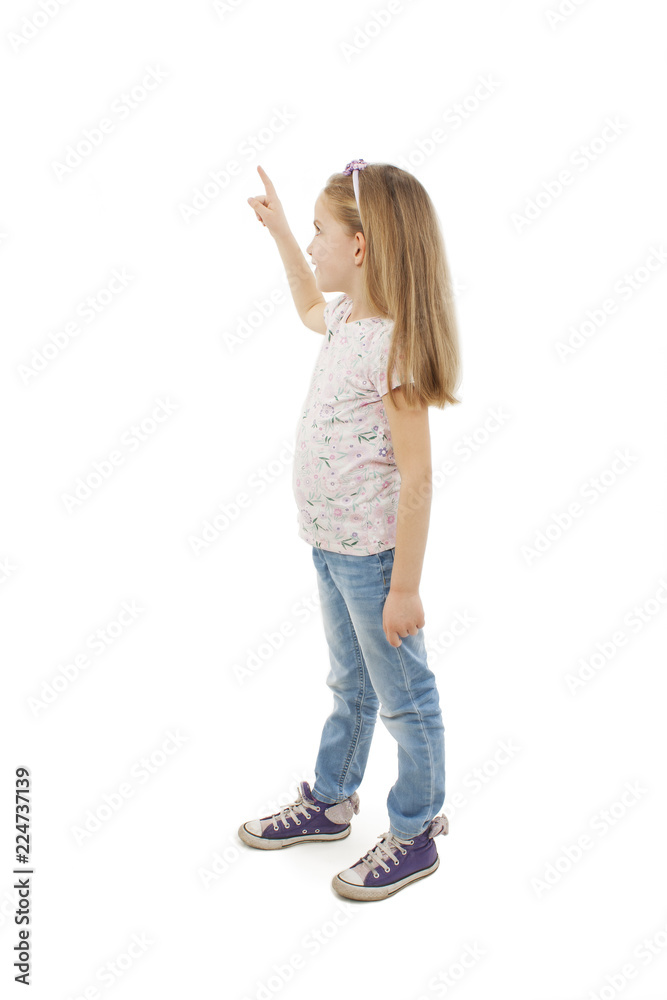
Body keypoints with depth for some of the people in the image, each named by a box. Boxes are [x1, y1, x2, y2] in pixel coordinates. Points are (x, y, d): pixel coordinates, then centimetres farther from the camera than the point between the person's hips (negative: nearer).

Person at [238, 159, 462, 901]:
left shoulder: (393, 345, -24)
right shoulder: (347, 318, 3)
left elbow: (416, 481, -23)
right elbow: (309, 307, 31)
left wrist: (405, 588, -20)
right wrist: (277, 230, 28)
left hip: (374, 554, -9)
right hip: (331, 542, 9)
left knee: (404, 698, 10)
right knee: (349, 684, 25)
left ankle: (415, 835, 30)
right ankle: (329, 802, 44)